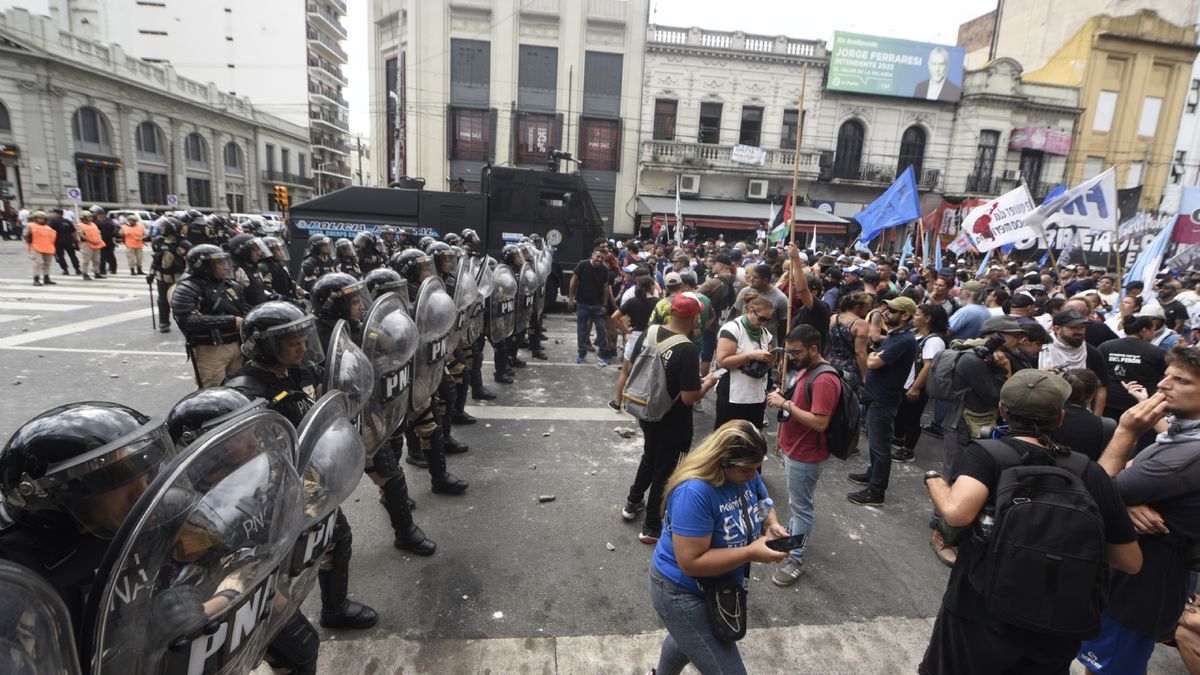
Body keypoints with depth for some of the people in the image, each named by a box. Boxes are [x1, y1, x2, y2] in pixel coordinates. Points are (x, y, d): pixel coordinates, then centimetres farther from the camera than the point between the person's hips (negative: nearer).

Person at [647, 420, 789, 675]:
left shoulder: (745, 473, -12)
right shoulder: (694, 492, -36)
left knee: (690, 639, 34)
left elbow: (763, 502, 7)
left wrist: (772, 525, -14)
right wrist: (751, 553, -35)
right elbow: (691, 563, -34)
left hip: (719, 586, 9)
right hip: (683, 594, -8)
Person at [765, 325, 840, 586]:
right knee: (797, 503, 26)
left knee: (801, 506, 2)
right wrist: (783, 396, -1)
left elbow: (819, 422, -30)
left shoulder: (825, 380, -26)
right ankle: (793, 533, 44)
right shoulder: (805, 369, 6)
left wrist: (786, 405, -27)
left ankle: (796, 560, 14)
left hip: (806, 455, -9)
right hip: (793, 449, 10)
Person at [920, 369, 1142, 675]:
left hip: (980, 617, -3)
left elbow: (957, 512, -34)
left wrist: (933, 478, -15)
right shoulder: (1092, 473, -4)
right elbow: (1131, 562, 3)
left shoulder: (986, 455, -17)